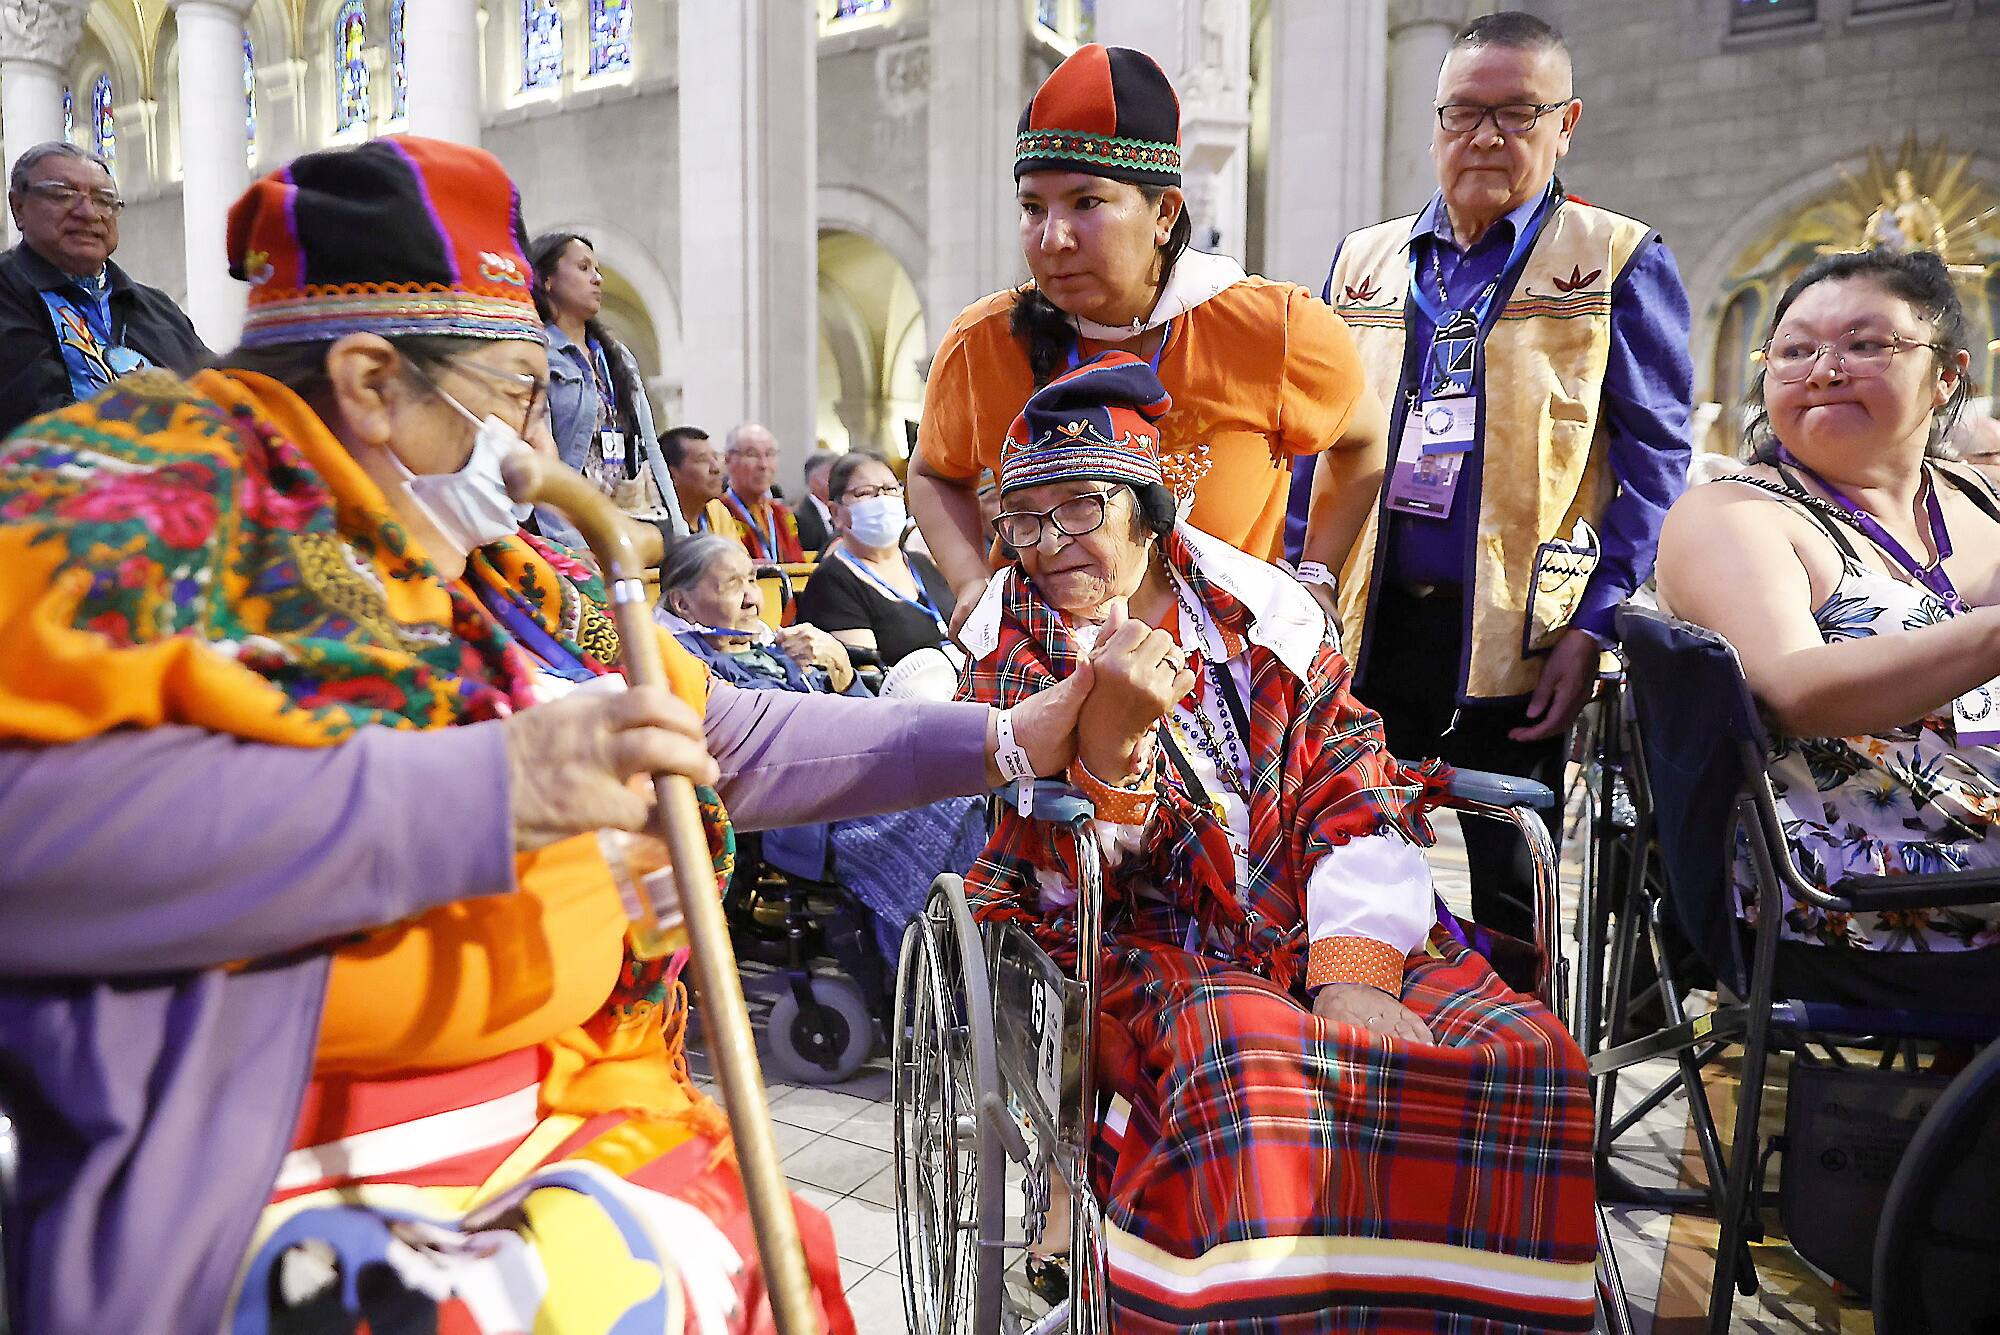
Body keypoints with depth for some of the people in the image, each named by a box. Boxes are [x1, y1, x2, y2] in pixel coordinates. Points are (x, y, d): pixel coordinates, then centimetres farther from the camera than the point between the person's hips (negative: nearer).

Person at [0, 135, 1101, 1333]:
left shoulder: (522, 588, 14)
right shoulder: (158, 474, -6)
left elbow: (735, 746, 20)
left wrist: (1009, 742, 19)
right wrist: (484, 786, -22)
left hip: (576, 1134, 7)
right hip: (288, 1200, -6)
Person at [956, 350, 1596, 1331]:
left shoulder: (1257, 603, 7)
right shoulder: (1010, 649, 3)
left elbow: (1357, 799, 2)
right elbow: (1059, 887, -6)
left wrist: (1353, 974, -12)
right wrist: (1110, 733, -26)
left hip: (1318, 922, 3)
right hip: (1151, 946, -2)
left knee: (1524, 1054, -21)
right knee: (1255, 1065, -35)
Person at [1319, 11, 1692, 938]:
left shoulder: (1618, 263, 4)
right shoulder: (1361, 262, 15)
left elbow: (1653, 463, -2)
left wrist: (1594, 626, -12)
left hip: (1516, 643, -3)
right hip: (1364, 636, 4)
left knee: (1511, 898, 6)